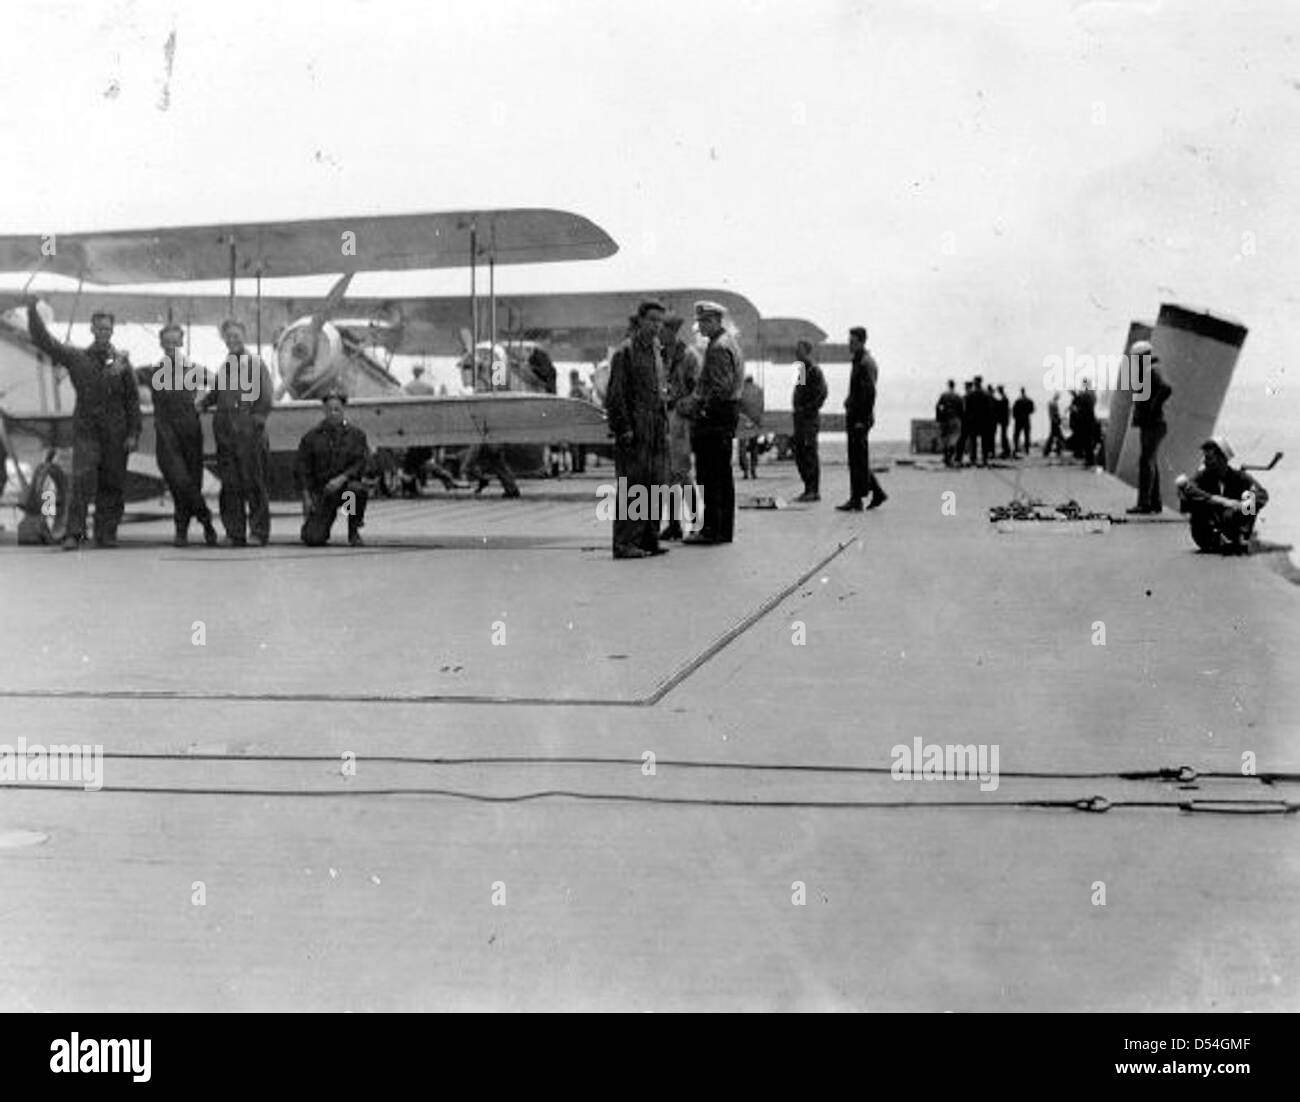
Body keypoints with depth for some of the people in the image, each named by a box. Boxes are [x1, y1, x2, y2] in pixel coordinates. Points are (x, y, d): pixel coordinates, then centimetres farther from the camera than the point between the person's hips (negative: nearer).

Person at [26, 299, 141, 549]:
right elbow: (44, 341, 3)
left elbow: (133, 400, 6)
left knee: (112, 486, 4)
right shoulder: (76, 358, 7)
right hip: (86, 429, -1)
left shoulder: (121, 361, 6)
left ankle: (106, 534, 13)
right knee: (82, 479, -15)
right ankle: (74, 533, -17)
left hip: (115, 433, 1)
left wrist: (133, 433, 0)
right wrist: (32, 312, -9)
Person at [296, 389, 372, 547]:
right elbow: (302, 468, 5)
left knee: (357, 489, -39)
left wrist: (342, 478, -22)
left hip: (345, 485, 0)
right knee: (313, 539, -18)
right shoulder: (312, 436, 5)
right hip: (321, 492, 0)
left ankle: (354, 533, -12)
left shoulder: (356, 435, 5)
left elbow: (362, 463, -6)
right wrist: (306, 497, -6)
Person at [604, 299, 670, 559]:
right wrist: (624, 428, -16)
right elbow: (614, 395, -11)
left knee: (654, 485, 8)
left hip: (655, 430, 8)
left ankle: (649, 539, 15)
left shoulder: (655, 351, 18)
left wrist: (664, 426, 18)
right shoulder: (625, 352, -7)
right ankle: (624, 543, -7)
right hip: (635, 430, -8)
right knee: (632, 486, -9)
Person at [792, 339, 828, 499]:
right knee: (799, 455, 9)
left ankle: (814, 491, -4)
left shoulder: (814, 370, -10)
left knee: (810, 454, -7)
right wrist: (796, 410, 13)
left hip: (810, 418, -9)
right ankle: (808, 489, 15)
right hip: (799, 419, 9)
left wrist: (807, 409, -17)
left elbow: (822, 394, -18)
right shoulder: (802, 370, 18)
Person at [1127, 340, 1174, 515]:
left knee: (1146, 461, -13)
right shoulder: (1145, 372, 17)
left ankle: (1144, 503, -17)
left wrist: (1153, 408, -23)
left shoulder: (1152, 371, -13)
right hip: (1147, 426, 10)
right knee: (1151, 462, 13)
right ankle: (1156, 503, 19)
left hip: (1153, 426, -10)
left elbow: (1166, 389, -30)